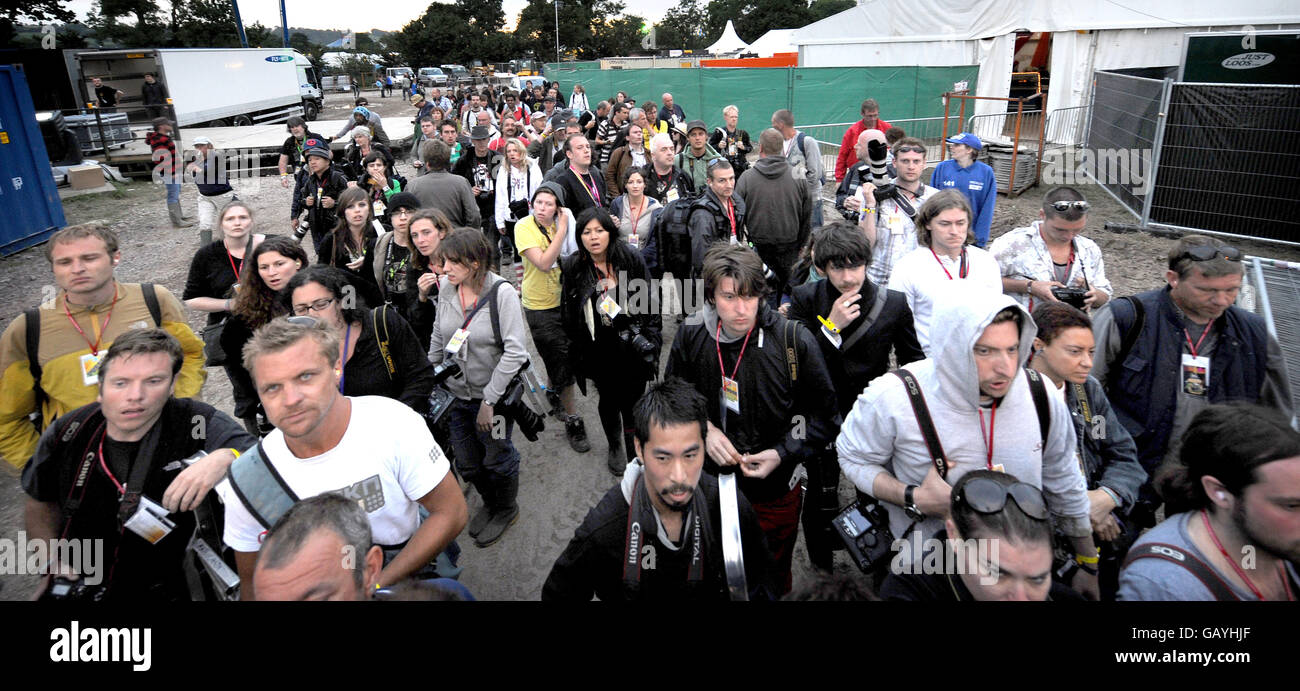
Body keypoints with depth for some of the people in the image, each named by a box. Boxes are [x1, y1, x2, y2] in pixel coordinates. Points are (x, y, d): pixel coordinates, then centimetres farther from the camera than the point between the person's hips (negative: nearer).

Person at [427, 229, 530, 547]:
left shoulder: (501, 293, -21)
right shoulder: (446, 288, -5)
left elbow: (515, 352, -23)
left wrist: (489, 400, -21)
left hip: (494, 394, -5)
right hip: (456, 393, 5)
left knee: (497, 458, 14)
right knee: (466, 464, 17)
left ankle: (507, 510, 42)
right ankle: (490, 503, 47)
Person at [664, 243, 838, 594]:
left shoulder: (794, 340, -20)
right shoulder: (691, 334, -12)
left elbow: (823, 415, -8)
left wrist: (782, 454, -19)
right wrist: (704, 430, -13)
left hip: (775, 492, -2)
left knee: (773, 582, 22)